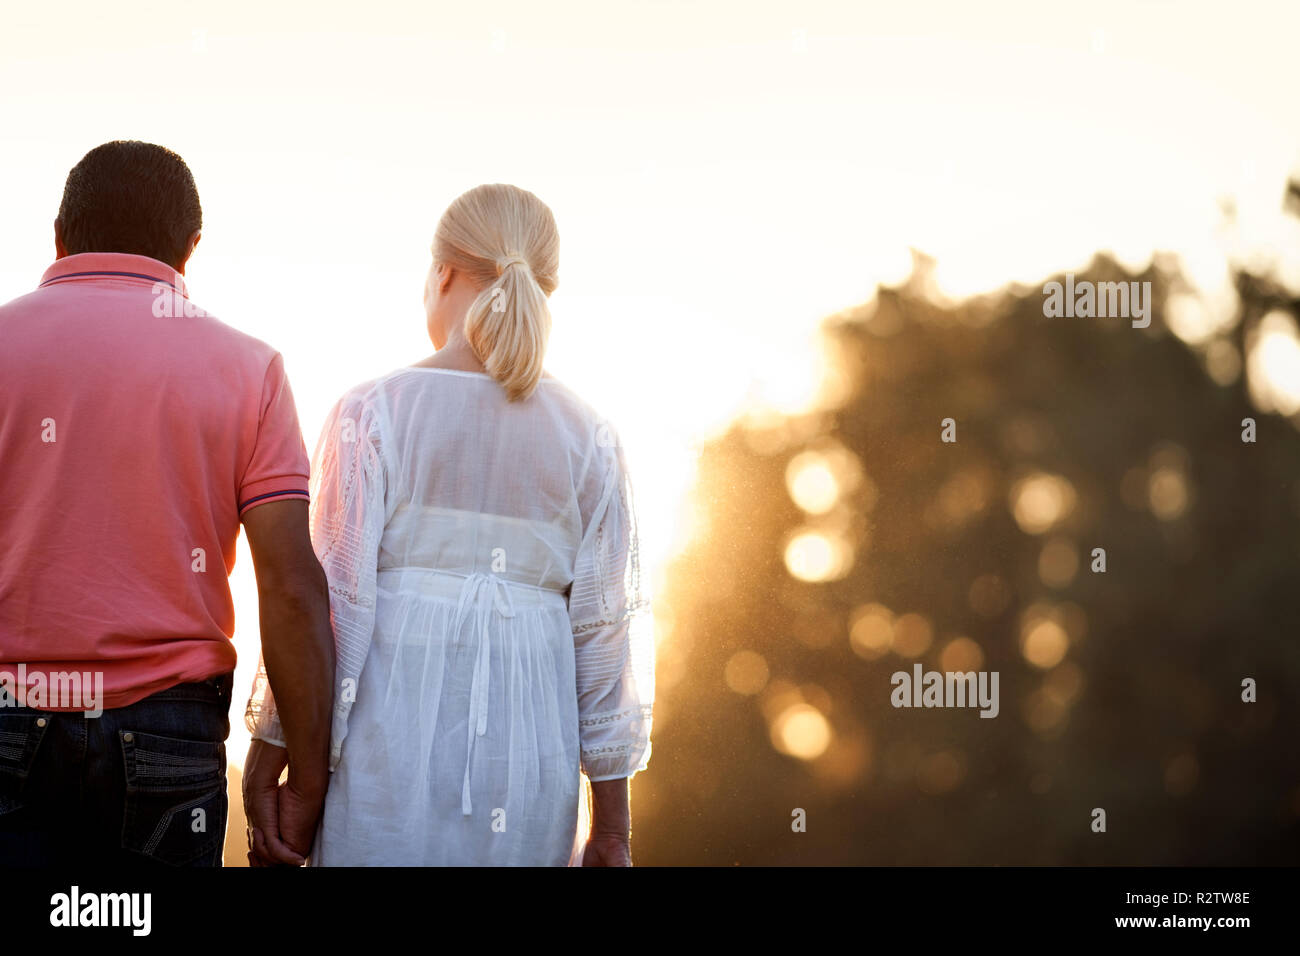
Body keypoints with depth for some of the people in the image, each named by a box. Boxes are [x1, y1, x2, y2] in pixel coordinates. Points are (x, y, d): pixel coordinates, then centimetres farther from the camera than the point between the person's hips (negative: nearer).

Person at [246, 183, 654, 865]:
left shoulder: (372, 414, -2)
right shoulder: (588, 439, 6)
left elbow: (331, 604, -6)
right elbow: (603, 630, 5)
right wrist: (612, 823, 9)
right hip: (532, 764, 3)